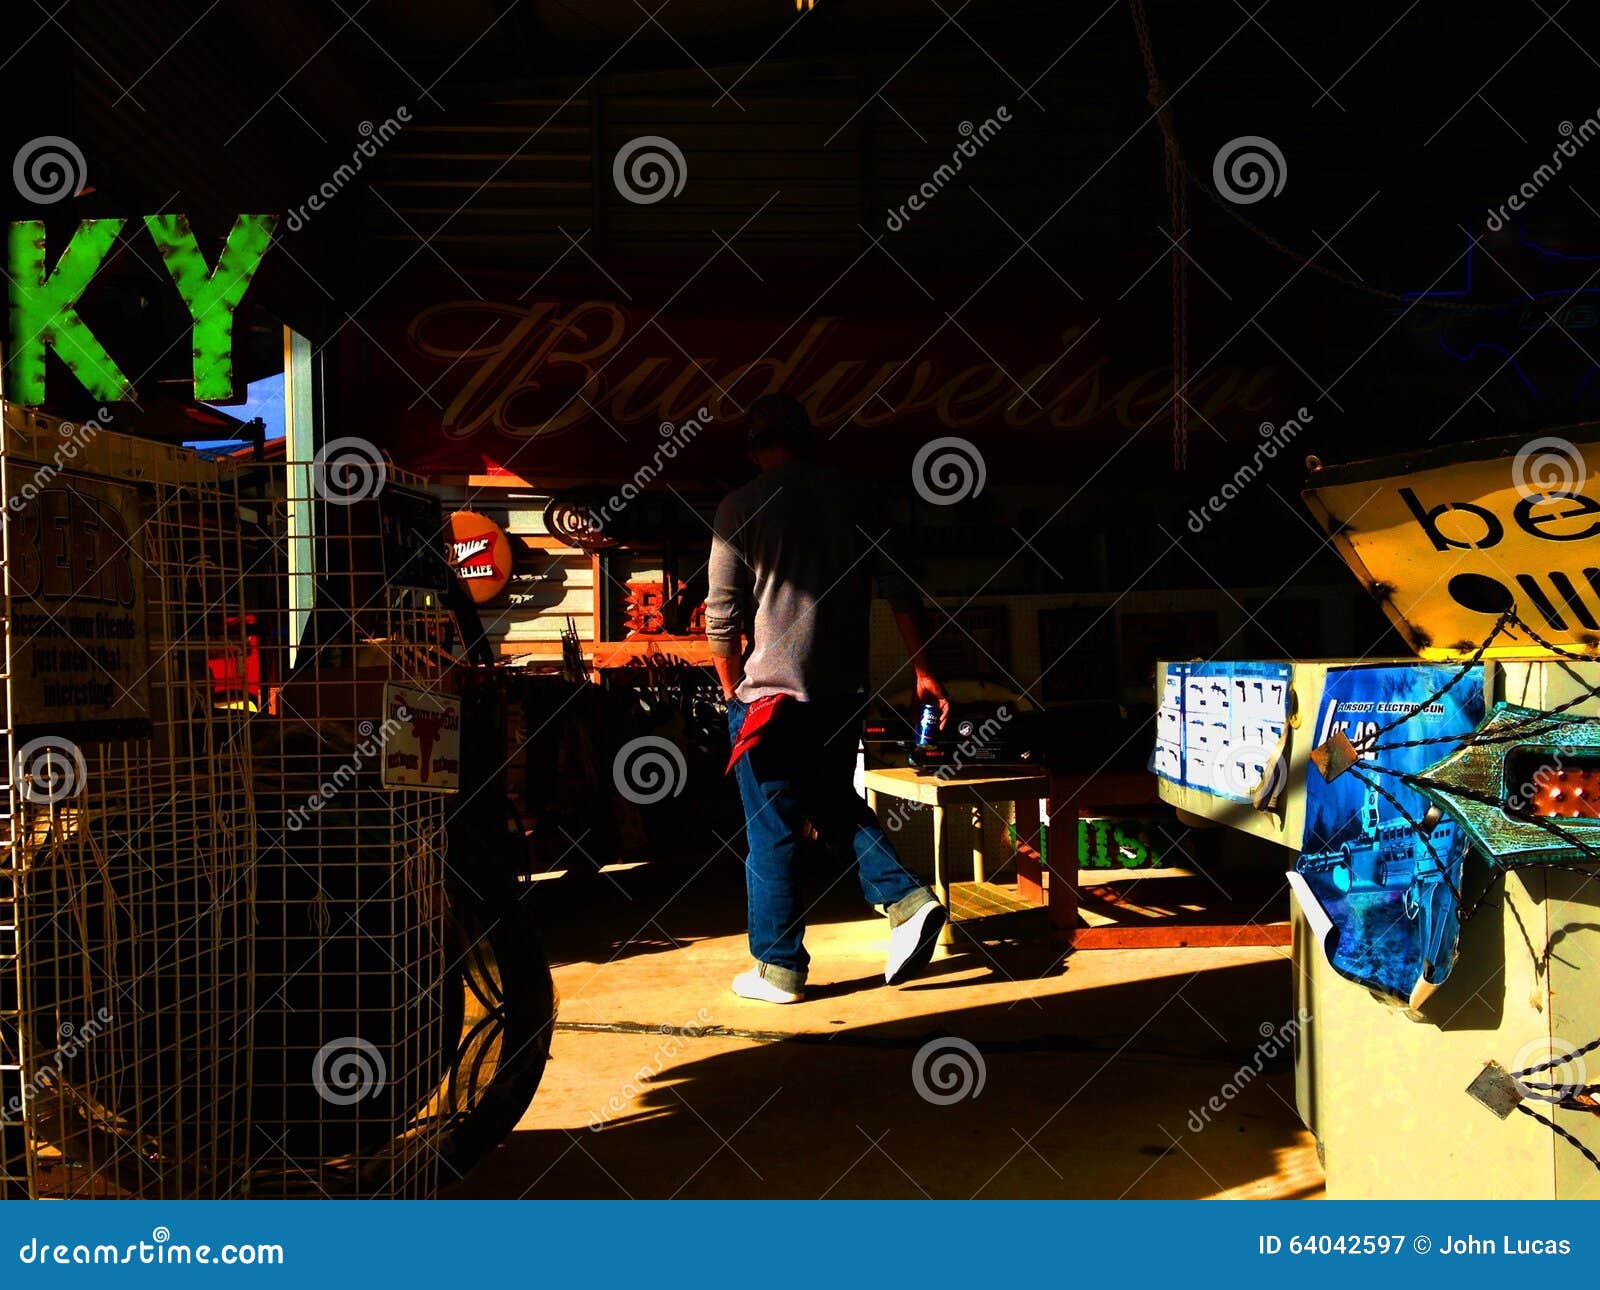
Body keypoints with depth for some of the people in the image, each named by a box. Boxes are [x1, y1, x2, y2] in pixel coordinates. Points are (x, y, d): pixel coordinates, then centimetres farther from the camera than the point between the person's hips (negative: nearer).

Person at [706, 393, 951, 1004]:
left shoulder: (740, 507, -4)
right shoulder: (854, 499, 7)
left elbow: (722, 616, -5)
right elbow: (901, 591, 5)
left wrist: (734, 692, 8)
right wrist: (923, 672, 11)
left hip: (770, 691, -4)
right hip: (843, 691, 5)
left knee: (770, 832, 5)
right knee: (835, 803, 23)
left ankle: (779, 968, 13)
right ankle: (908, 898, 8)